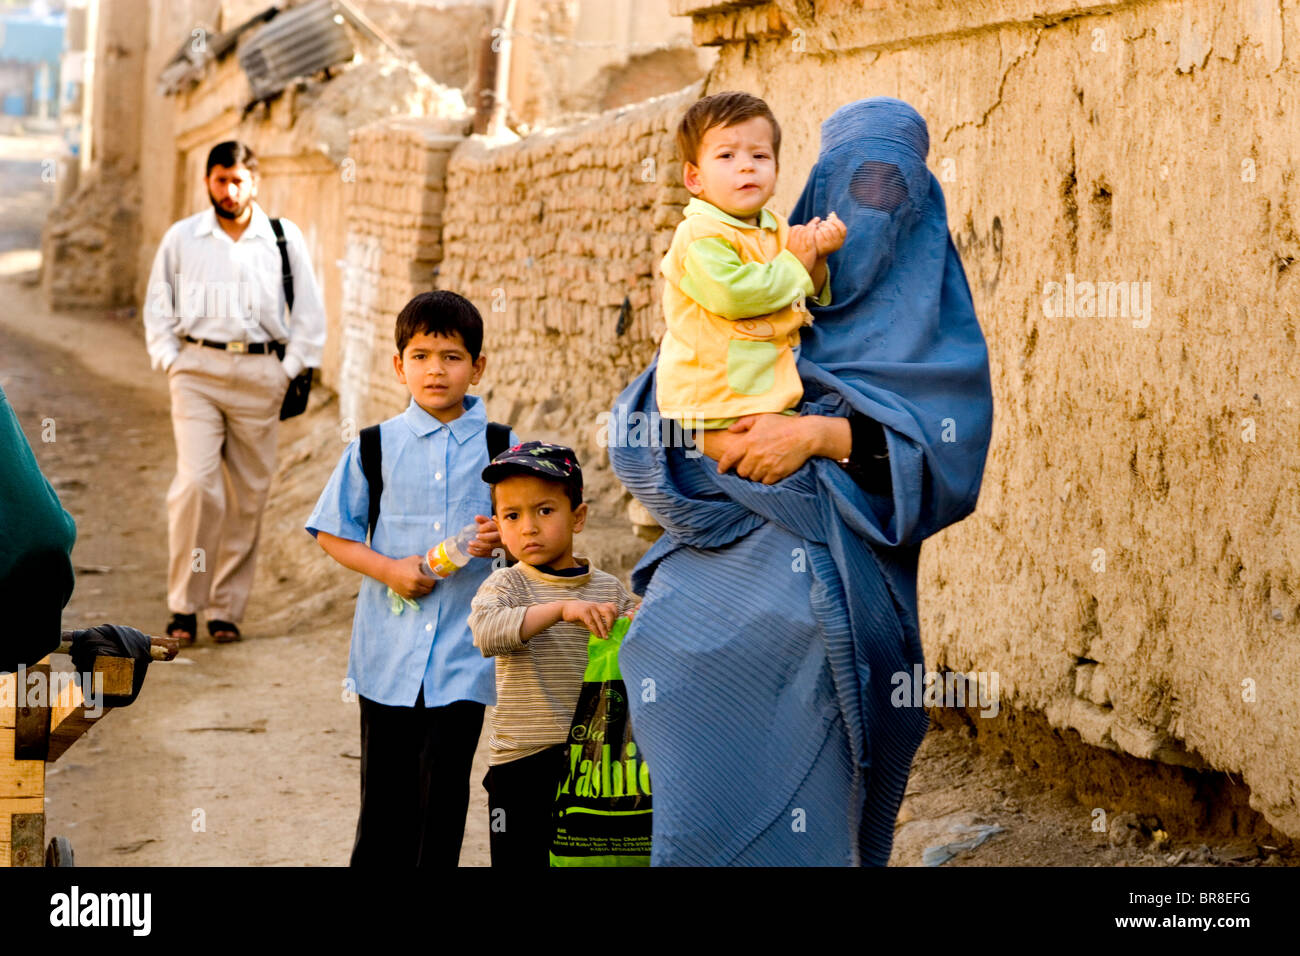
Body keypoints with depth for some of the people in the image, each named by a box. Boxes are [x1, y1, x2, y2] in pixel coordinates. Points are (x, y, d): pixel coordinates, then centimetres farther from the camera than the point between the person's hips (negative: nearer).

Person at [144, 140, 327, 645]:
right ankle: (185, 604, -7)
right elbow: (157, 306, 15)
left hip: (260, 374, 1)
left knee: (248, 495, 1)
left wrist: (292, 369, 4)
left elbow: (310, 311, 12)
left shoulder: (284, 237, 8)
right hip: (197, 370, -1)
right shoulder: (181, 238, 9)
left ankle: (227, 609, 10)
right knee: (195, 482, -15)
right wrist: (171, 362, 3)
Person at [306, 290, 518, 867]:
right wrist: (389, 568, -10)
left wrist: (502, 538, -14)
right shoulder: (376, 447, 2)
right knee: (386, 786, 10)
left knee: (443, 784, -3)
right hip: (390, 644, 1)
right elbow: (332, 534, 5)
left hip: (464, 650, -1)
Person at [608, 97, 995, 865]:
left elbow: (948, 451, -4)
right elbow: (649, 411, 8)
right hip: (718, 585, 2)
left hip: (840, 594, -1)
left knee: (804, 815, -3)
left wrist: (822, 434, -17)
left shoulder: (930, 317, 10)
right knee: (703, 808, -4)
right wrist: (715, 436, -13)